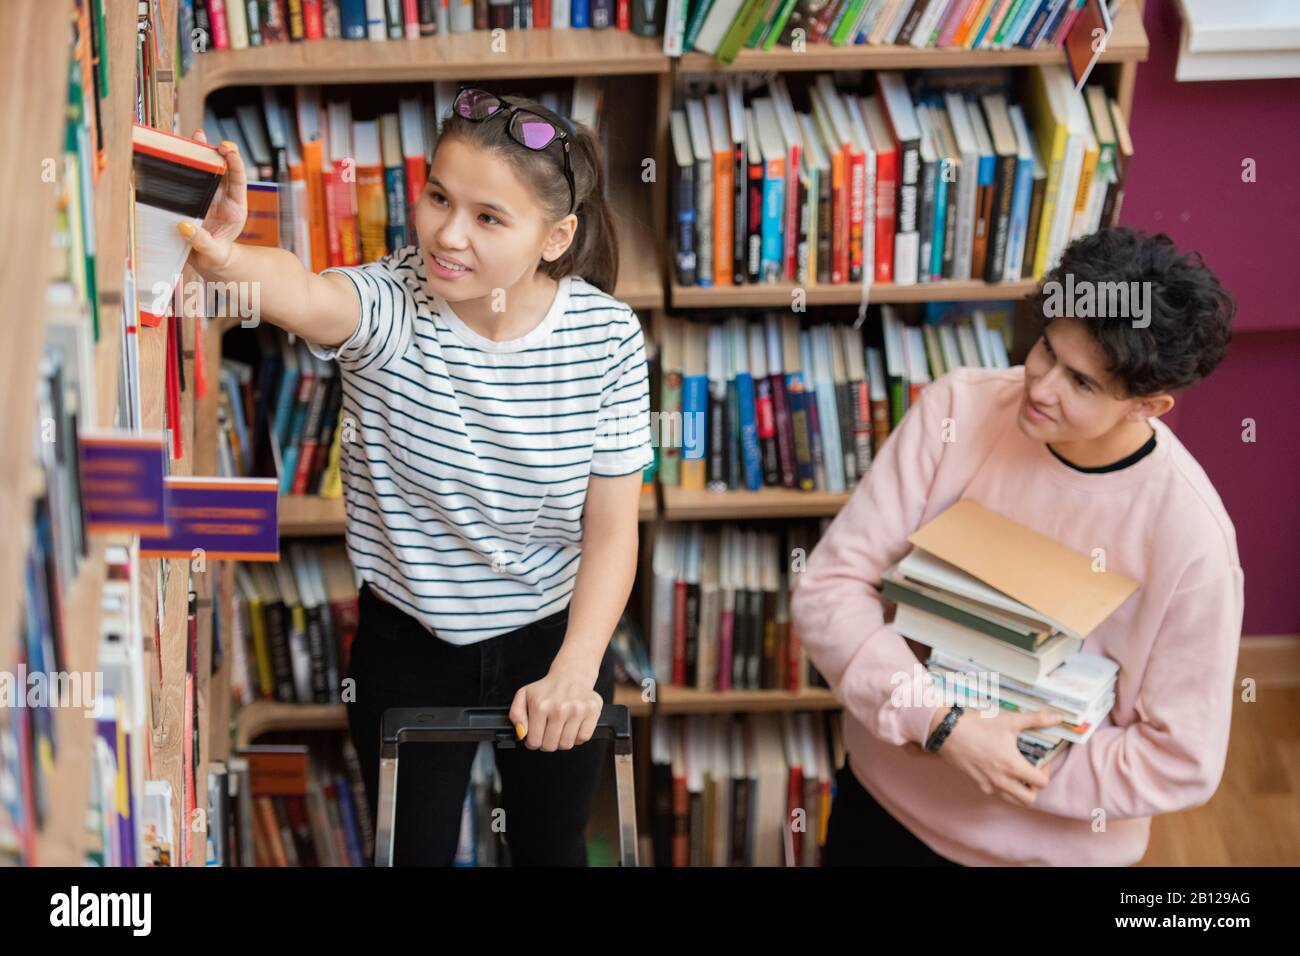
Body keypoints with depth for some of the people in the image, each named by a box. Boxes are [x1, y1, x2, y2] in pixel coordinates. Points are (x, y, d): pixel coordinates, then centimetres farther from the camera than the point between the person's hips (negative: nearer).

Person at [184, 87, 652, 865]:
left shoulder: (607, 335, -17)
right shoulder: (388, 305, -22)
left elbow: (612, 531, -11)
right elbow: (306, 295, -48)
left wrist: (576, 669, -23)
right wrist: (221, 256, -70)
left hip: (554, 641, 1)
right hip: (407, 650, -1)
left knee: (552, 851, 23)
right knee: (414, 852, 17)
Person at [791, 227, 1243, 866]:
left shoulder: (1189, 535, -23)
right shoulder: (958, 408, -17)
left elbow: (1182, 762, -15)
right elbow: (828, 588, -17)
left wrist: (1019, 766, -20)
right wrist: (943, 724, -28)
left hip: (1052, 845, -2)